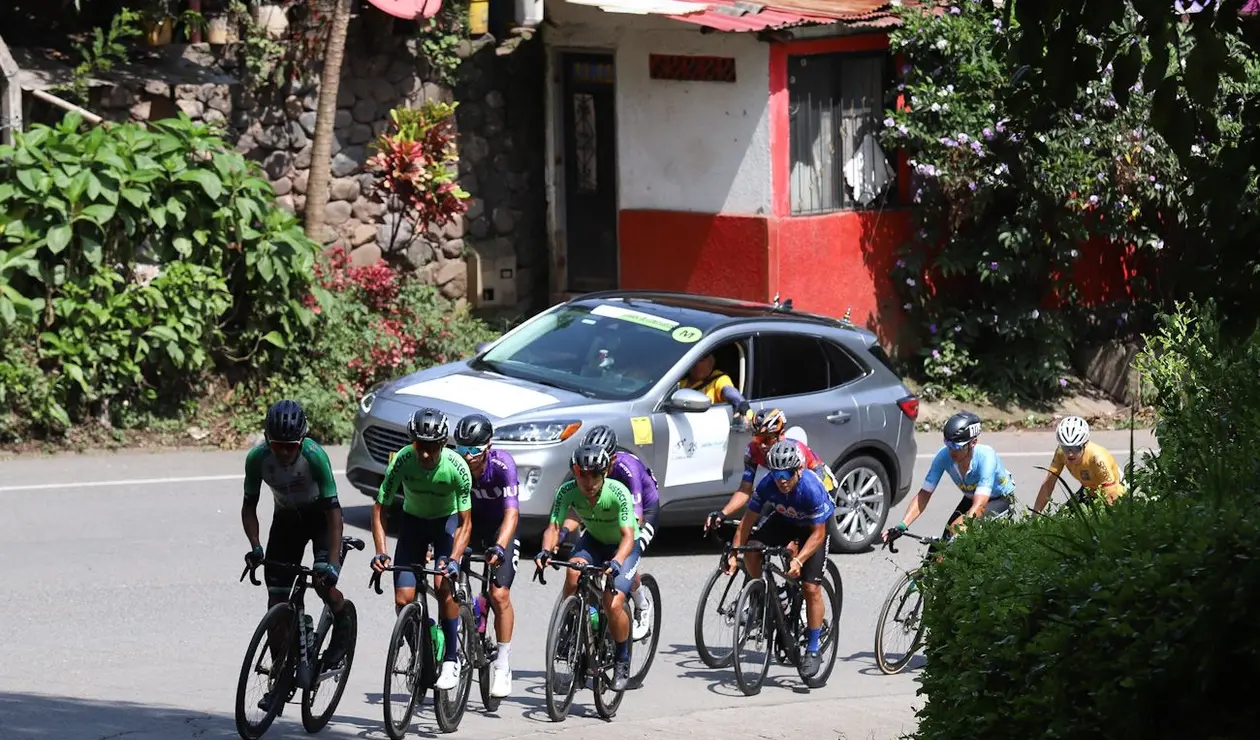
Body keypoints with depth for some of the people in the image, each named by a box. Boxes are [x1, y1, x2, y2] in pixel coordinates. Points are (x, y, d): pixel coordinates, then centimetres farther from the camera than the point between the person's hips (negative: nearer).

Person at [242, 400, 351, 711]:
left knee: (323, 581, -26)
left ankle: (342, 625, 8)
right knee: (276, 599, -4)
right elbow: (249, 506, -13)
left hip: (320, 515, -3)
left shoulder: (314, 456, -33)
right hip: (286, 518, 4)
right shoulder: (257, 458, -23)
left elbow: (333, 509, -33)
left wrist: (332, 561, -41)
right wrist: (255, 546, -29)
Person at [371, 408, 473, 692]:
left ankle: (451, 659, -13)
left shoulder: (456, 467, -29)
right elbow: (380, 508, -17)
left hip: (448, 521, -2)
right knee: (403, 599, -11)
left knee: (444, 585, -26)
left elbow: (465, 522, -24)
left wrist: (453, 559, -38)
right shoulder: (402, 461, -26)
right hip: (413, 521, 2)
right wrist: (380, 552, -28)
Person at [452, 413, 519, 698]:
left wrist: (499, 547, -51)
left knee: (499, 594, -15)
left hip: (500, 526, -3)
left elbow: (511, 513, -36)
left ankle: (503, 666, -3)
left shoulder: (502, 464, -31)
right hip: (470, 522, 3)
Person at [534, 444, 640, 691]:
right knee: (574, 573, -31)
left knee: (613, 605, -22)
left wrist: (616, 562, -56)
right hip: (593, 540, 3)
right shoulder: (568, 491, -22)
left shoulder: (618, 493, -32)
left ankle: (623, 662, 2)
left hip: (622, 545, -3)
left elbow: (628, 535, -37)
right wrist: (546, 551, -45)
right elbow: (554, 527, -23)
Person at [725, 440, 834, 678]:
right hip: (784, 520, 4)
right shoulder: (767, 485, -27)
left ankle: (813, 651, -1)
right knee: (752, 553, -21)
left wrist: (799, 561, -40)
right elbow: (748, 521, -17)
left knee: (811, 587, -13)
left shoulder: (811, 488, -37)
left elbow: (817, 533, -29)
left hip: (814, 526, -4)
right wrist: (734, 554, -25)